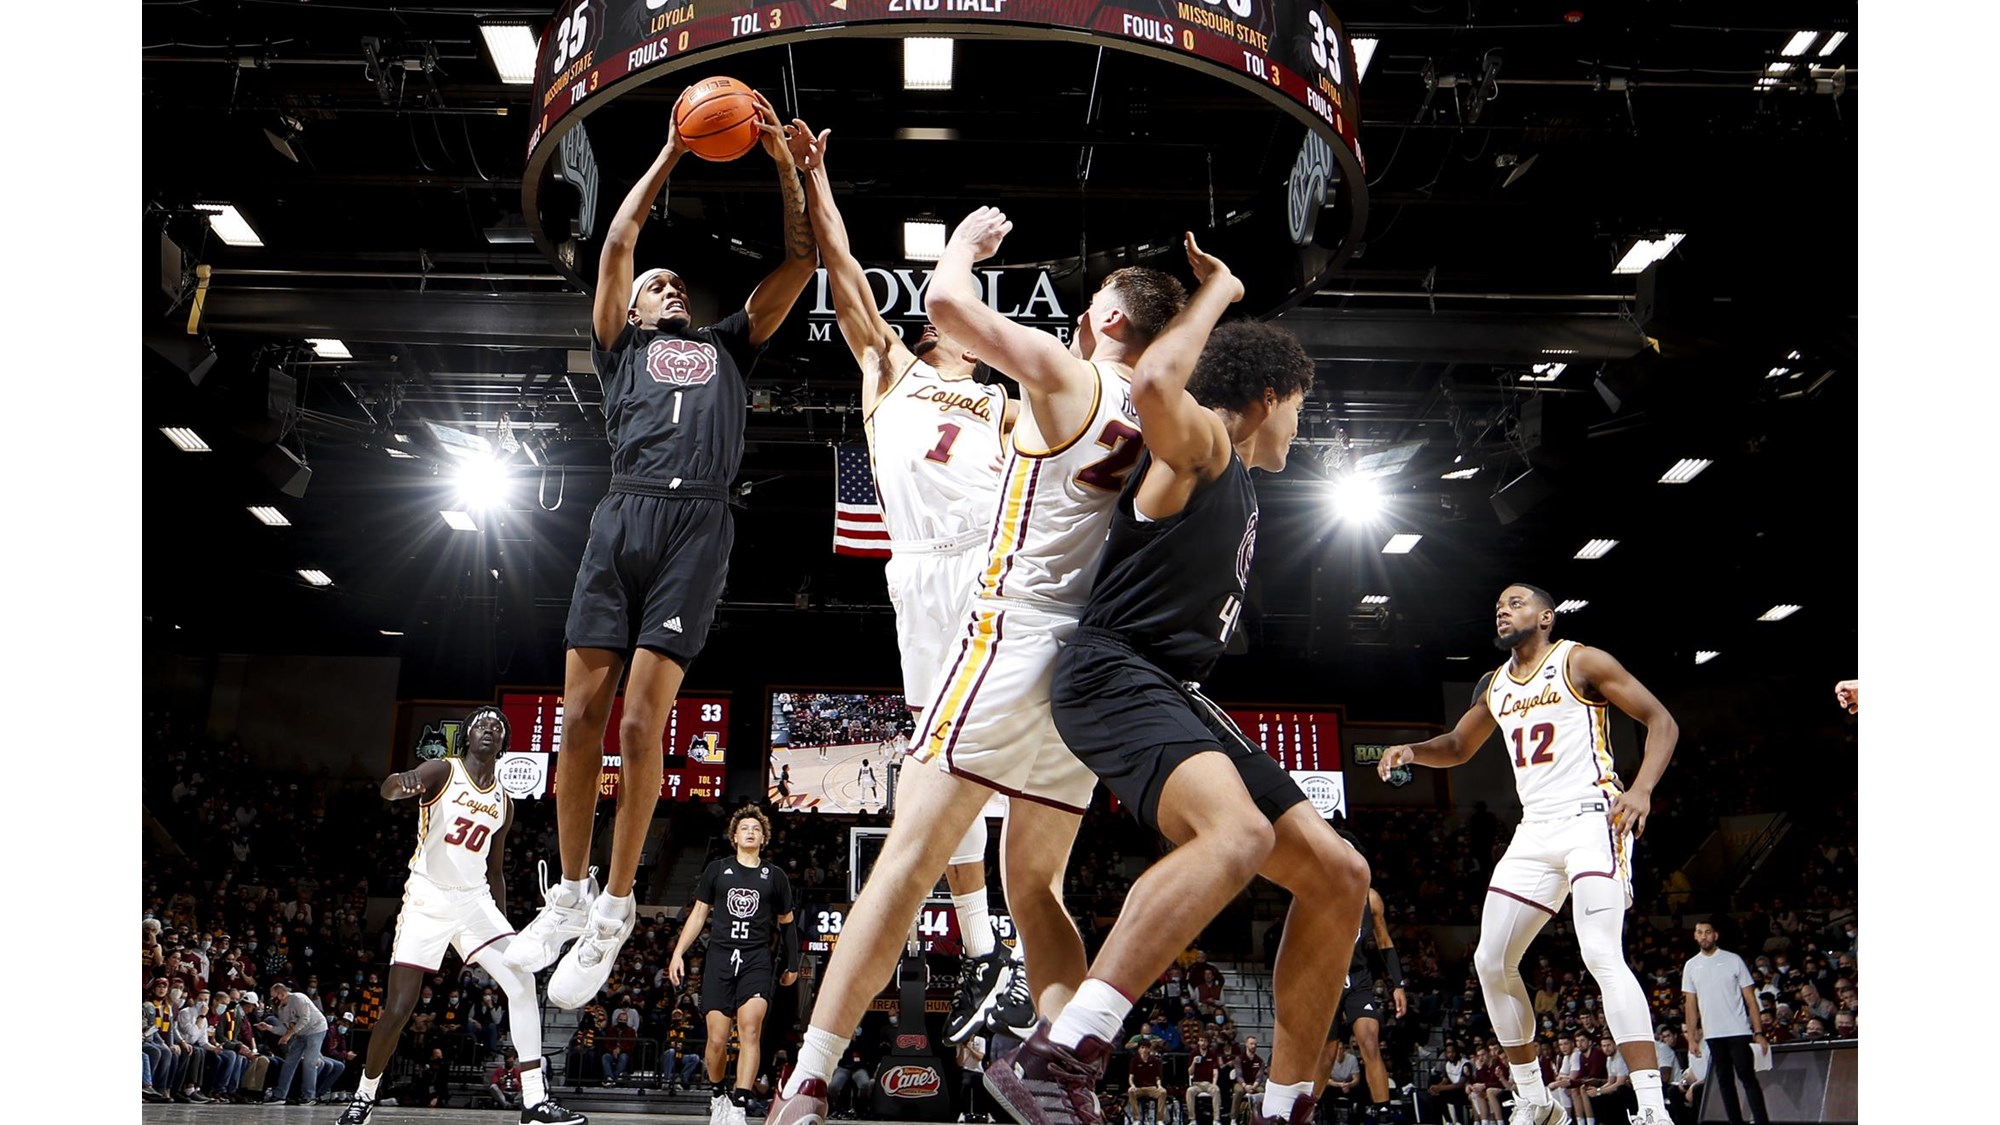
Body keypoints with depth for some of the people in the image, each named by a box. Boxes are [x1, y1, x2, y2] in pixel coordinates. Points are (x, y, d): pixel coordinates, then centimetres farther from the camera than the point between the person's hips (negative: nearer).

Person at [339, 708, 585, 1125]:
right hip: (428, 899, -4)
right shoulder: (443, 771, -5)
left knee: (522, 982, -14)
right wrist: (401, 783, -50)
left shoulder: (504, 802, 11)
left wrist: (504, 925, 14)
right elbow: (388, 789, -26)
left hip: (475, 901, 4)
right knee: (398, 1009, -3)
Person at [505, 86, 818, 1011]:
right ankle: (568, 894, 11)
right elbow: (617, 243, 16)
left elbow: (800, 261, 24)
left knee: (641, 721, -11)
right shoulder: (619, 347, 26)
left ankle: (614, 910, -1)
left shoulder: (728, 346, 29)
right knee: (581, 713, -5)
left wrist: (782, 162, 16)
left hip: (698, 526, -1)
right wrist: (670, 153, 19)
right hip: (622, 519, 1)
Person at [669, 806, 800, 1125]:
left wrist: (793, 964, 23)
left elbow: (786, 921, 21)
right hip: (720, 958, 1)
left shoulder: (775, 876, 12)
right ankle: (717, 1096, 22)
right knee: (717, 1041, -4)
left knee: (750, 1029, -21)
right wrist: (678, 953, 5)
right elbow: (699, 914, 14)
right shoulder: (717, 869, 12)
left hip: (756, 960, -1)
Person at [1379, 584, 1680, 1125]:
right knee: (1492, 963, 6)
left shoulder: (1581, 662, -4)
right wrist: (1412, 750, 8)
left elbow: (1661, 721, -6)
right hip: (1534, 832, 8)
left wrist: (1641, 790, -22)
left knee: (1602, 956, -25)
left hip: (1590, 820, -8)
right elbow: (1457, 747, 30)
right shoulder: (1494, 685, 16)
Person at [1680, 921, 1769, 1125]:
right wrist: (1691, 1037, 4)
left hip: (1738, 1031, -3)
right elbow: (1690, 1004, 11)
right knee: (1724, 1081, 6)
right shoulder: (1691, 966, 9)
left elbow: (1750, 999, 0)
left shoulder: (1733, 960, 1)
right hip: (1712, 1034, 3)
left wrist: (1758, 1032, -6)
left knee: (1747, 1076, -9)